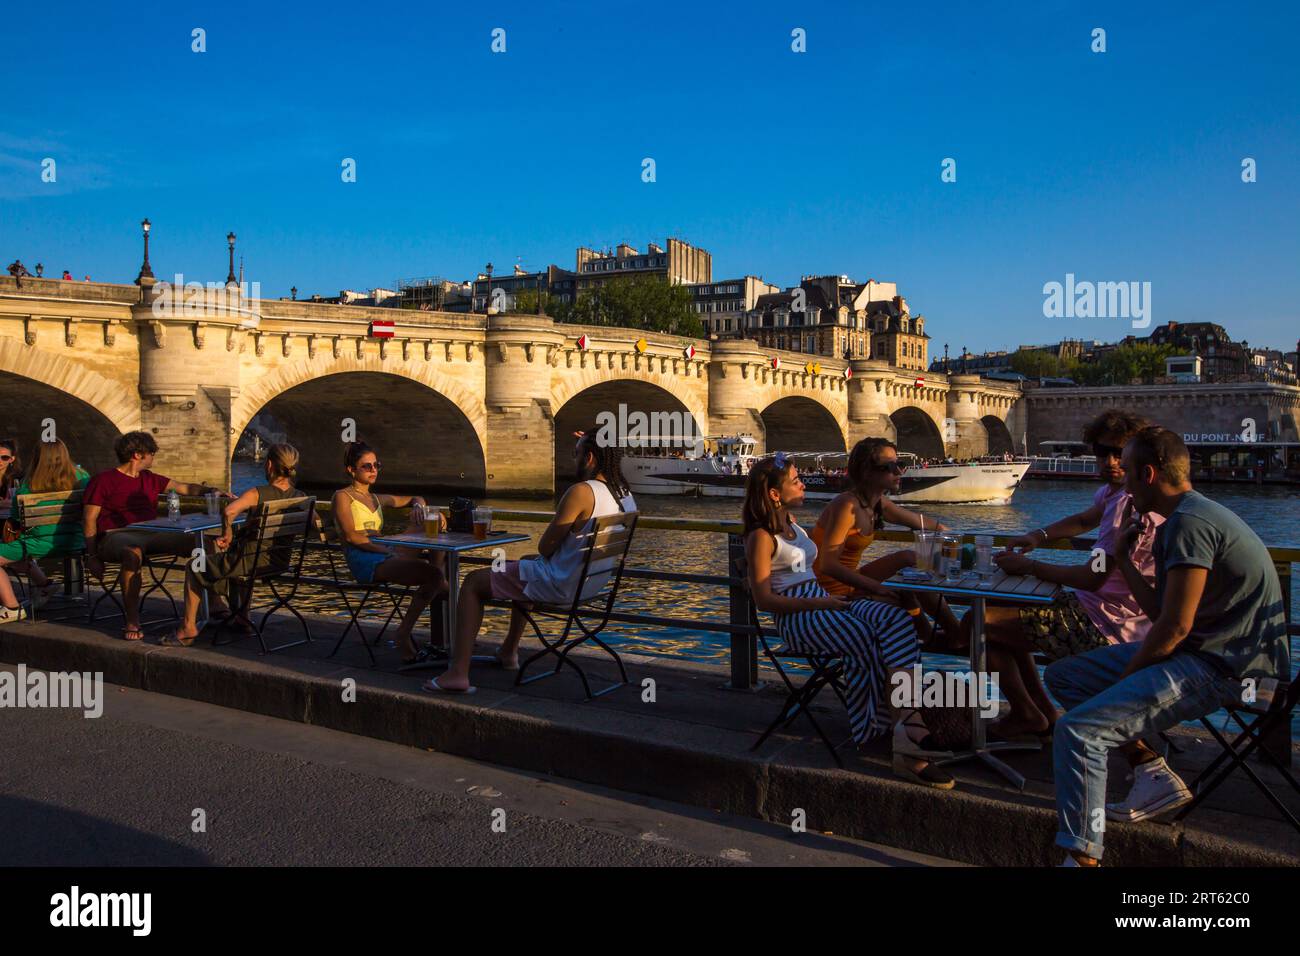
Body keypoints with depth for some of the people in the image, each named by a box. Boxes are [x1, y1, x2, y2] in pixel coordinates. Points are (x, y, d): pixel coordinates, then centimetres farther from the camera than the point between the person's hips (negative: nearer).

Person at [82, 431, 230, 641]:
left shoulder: (150, 480, 23)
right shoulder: (103, 480, 5)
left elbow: (185, 487, 24)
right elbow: (90, 519, 1)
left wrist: (211, 490, 5)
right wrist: (92, 556, -7)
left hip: (150, 534, 6)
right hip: (116, 535, -6)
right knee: (133, 552, -42)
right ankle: (132, 622, -35)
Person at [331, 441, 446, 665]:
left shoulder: (377, 499, 26)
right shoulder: (343, 496, 6)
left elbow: (416, 499, 35)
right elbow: (351, 536, -9)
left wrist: (417, 506, 9)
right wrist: (390, 551, -17)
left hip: (384, 556, 7)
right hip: (363, 562, -7)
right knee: (433, 575, -26)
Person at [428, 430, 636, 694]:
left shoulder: (581, 492, -26)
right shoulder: (625, 495, -1)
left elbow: (545, 547, -22)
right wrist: (587, 444, 23)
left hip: (559, 585, -9)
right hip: (593, 582, 9)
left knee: (473, 582, 6)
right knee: (527, 562, 38)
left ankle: (458, 673, 0)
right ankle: (508, 652, 46)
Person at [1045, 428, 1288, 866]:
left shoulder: (1189, 523, -19)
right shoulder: (1181, 519, 14)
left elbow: (1175, 626, -22)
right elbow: (1161, 612, 15)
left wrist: (1125, 677, -9)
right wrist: (1124, 558, 20)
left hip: (1224, 668, -11)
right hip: (1199, 652, 11)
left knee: (1078, 728, -25)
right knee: (1063, 676, 14)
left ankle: (1081, 856, -18)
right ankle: (1152, 772, 4)